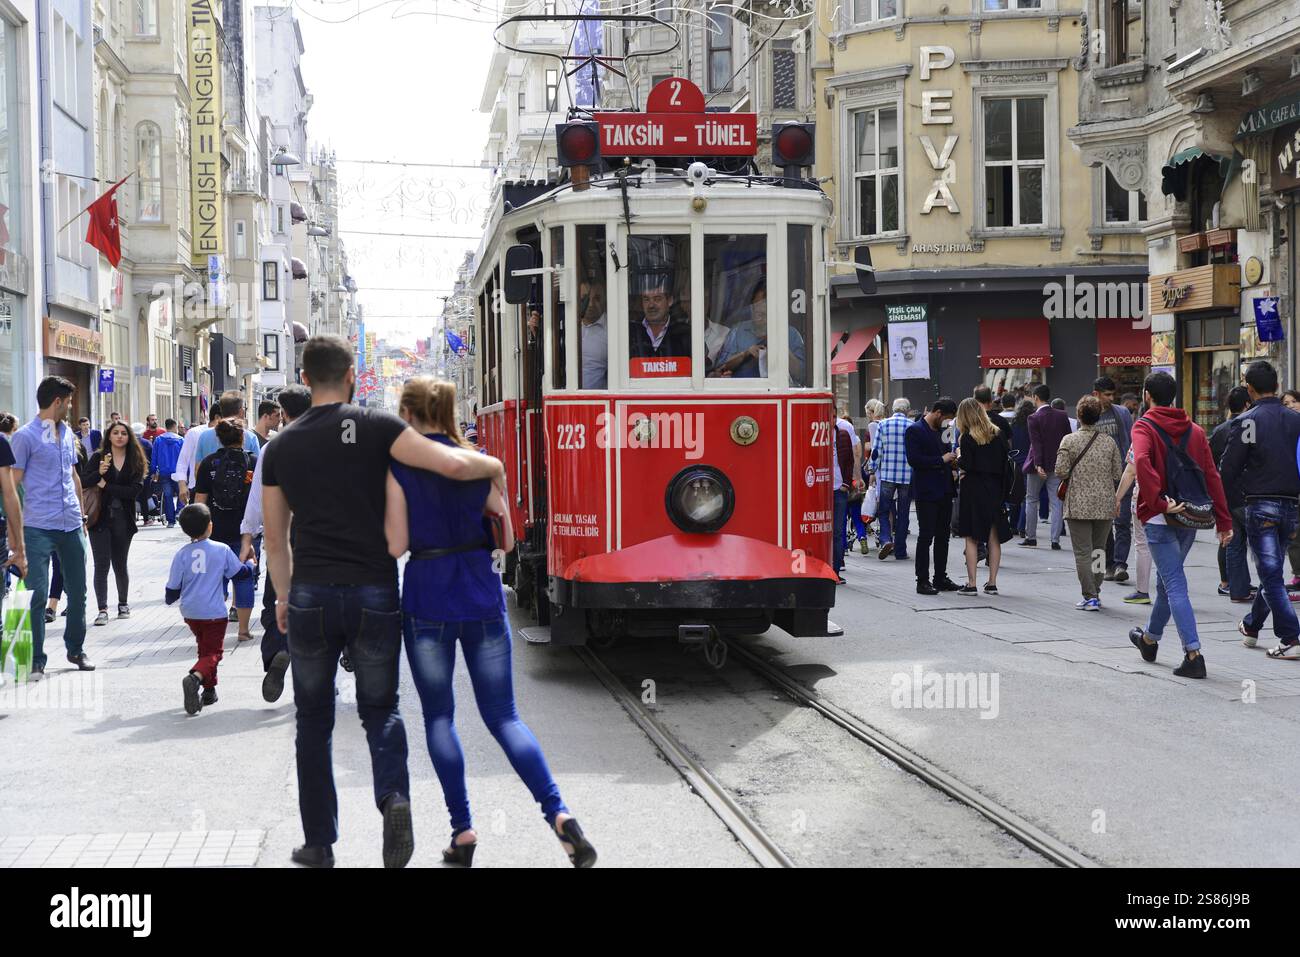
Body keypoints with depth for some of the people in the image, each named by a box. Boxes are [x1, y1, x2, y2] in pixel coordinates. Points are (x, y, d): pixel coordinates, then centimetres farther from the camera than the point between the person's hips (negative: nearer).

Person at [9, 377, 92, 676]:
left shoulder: (67, 433, 14)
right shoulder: (25, 437, -7)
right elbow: (13, 484, -8)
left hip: (71, 526, 7)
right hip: (39, 527, -7)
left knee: (77, 591, 13)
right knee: (37, 595, -6)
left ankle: (76, 649, 28)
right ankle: (36, 659, 2)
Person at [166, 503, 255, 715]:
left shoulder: (181, 554, -5)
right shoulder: (221, 550, -8)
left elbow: (173, 589, 0)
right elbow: (241, 573, 4)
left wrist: (169, 598, 23)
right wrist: (250, 564, 26)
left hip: (190, 613, 3)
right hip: (214, 612, -3)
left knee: (205, 648, 22)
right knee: (213, 653, -1)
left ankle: (209, 690, 27)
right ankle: (195, 677, -30)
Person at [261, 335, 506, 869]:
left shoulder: (281, 447, 7)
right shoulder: (376, 427, -5)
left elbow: (275, 538, 13)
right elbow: (451, 464, -17)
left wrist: (284, 596, 26)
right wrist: (493, 465, 3)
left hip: (311, 597, 2)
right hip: (375, 594, -2)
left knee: (314, 720, 15)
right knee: (380, 709, 15)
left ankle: (319, 843, 17)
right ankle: (393, 795, -13)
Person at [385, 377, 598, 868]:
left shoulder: (398, 467, -6)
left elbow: (396, 545, -9)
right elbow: (506, 540, 6)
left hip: (427, 599, -3)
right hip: (482, 596, 3)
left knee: (438, 717, 12)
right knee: (503, 716, 8)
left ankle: (462, 831, 8)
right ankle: (558, 814, -9)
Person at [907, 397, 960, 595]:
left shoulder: (941, 430, 16)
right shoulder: (914, 430, -9)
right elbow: (914, 460, -18)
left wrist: (952, 459, 4)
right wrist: (941, 460, -16)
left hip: (944, 491, 8)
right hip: (926, 492, -8)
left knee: (943, 536, 12)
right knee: (926, 536, -5)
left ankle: (941, 578, 19)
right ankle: (922, 581, 0)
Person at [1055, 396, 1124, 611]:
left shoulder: (1069, 440, -7)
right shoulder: (1109, 442, 1)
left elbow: (1061, 472, -10)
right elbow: (1118, 474, 3)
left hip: (1079, 504, -3)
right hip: (1105, 505, 3)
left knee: (1083, 552, 0)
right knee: (1099, 551, 15)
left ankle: (1090, 597, -4)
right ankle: (1095, 592, 19)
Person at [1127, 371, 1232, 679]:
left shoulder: (1144, 427, -7)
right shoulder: (1195, 431, 8)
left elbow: (1141, 462, -28)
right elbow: (1212, 477, 5)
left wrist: (1160, 501, -24)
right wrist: (1224, 522, 5)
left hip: (1159, 518, -6)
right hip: (1189, 516, 6)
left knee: (1175, 586, -6)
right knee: (1166, 581, 22)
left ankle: (1193, 653, -16)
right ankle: (1150, 639, 39)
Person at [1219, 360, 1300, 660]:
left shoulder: (1245, 422, -11)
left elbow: (1228, 471, -8)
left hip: (1260, 506, -5)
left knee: (1271, 576, -2)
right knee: (1271, 570, 19)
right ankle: (1251, 626, 36)